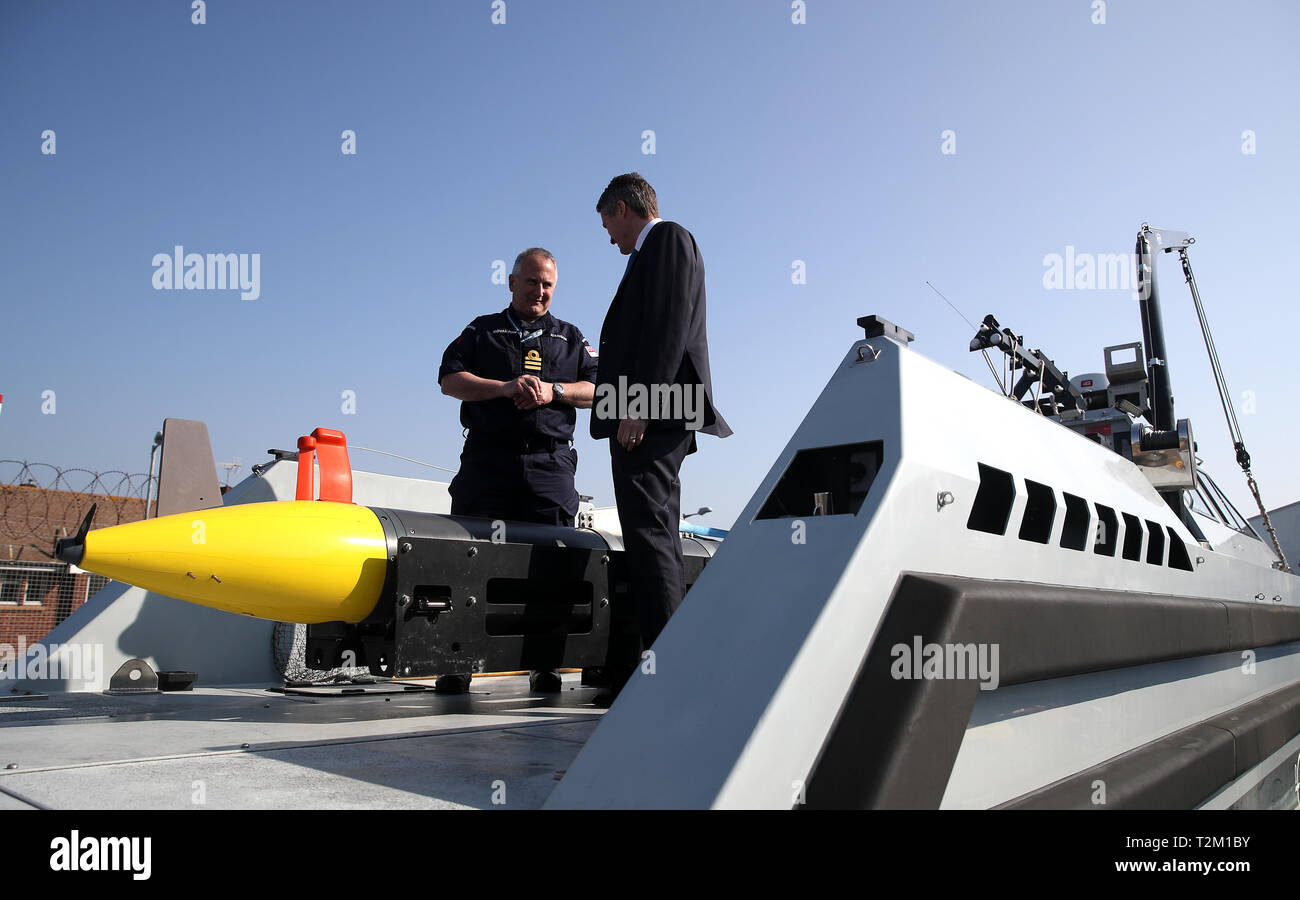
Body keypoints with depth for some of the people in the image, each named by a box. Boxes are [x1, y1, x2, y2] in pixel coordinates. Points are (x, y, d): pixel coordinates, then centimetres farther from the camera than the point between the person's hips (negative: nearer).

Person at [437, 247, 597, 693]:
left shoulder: (571, 337, 23)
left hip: (549, 462, 1)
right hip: (488, 460, -1)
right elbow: (450, 379, 5)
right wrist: (506, 387, -9)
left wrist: (553, 390, -6)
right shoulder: (481, 331, 19)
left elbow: (600, 390, 12)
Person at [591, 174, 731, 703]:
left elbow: (669, 326, -14)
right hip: (645, 421, 11)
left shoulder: (668, 238, 0)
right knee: (653, 539, 8)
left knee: (650, 533, -15)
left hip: (653, 412, -11)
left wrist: (637, 404, -21)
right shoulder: (650, 255, 29)